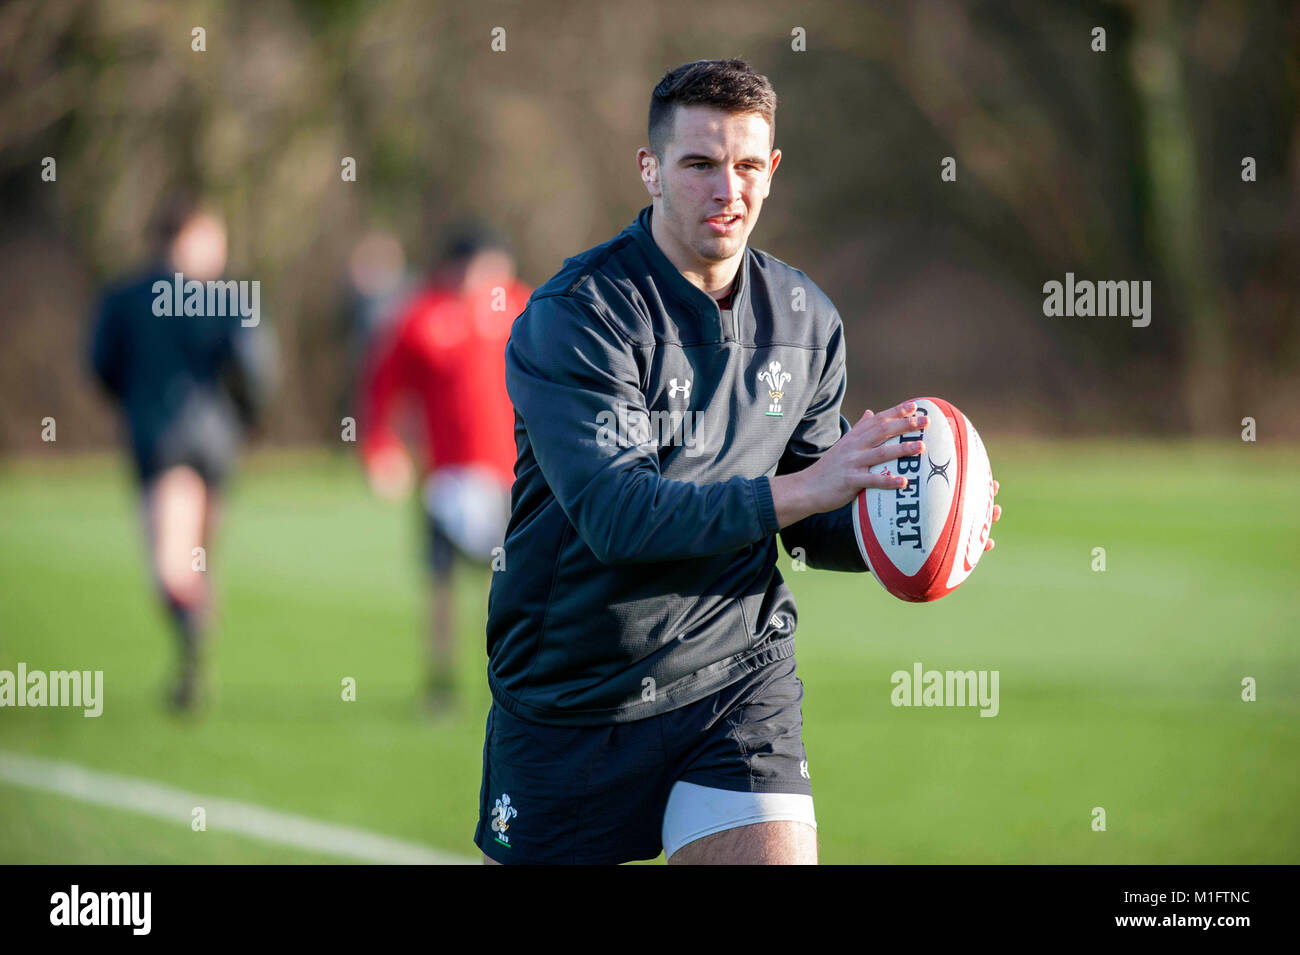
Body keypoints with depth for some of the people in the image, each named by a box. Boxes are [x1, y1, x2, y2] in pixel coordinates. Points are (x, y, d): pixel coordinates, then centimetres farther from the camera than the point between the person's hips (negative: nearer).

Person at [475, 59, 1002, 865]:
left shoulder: (804, 317, 4)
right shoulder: (575, 315, -15)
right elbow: (613, 512, -27)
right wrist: (799, 490, -35)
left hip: (736, 673, 3)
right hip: (567, 698, -3)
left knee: (777, 851, -17)